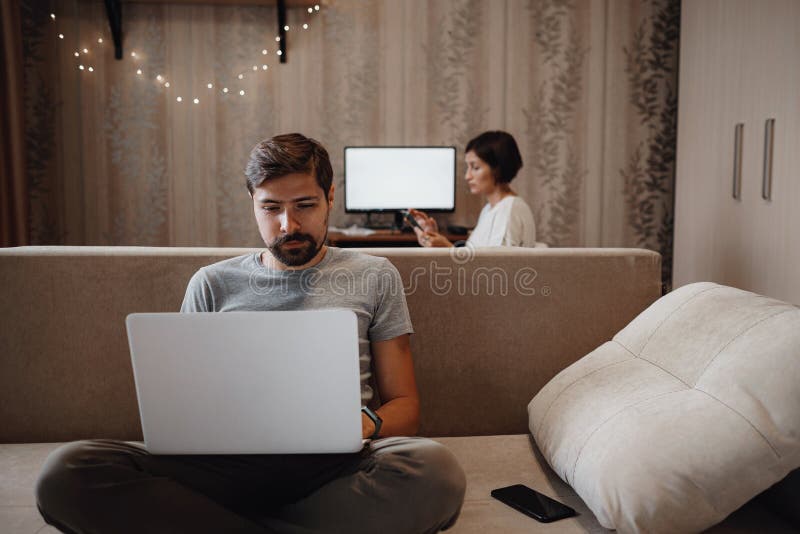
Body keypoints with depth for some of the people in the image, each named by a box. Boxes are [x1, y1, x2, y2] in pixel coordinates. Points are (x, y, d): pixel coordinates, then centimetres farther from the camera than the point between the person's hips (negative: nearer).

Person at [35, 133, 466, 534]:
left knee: (434, 468, -36)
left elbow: (404, 404, 13)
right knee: (68, 470, -25)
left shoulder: (374, 277, 14)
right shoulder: (213, 284, 17)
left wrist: (367, 424, -12)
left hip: (332, 465, 0)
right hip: (228, 462, 1)